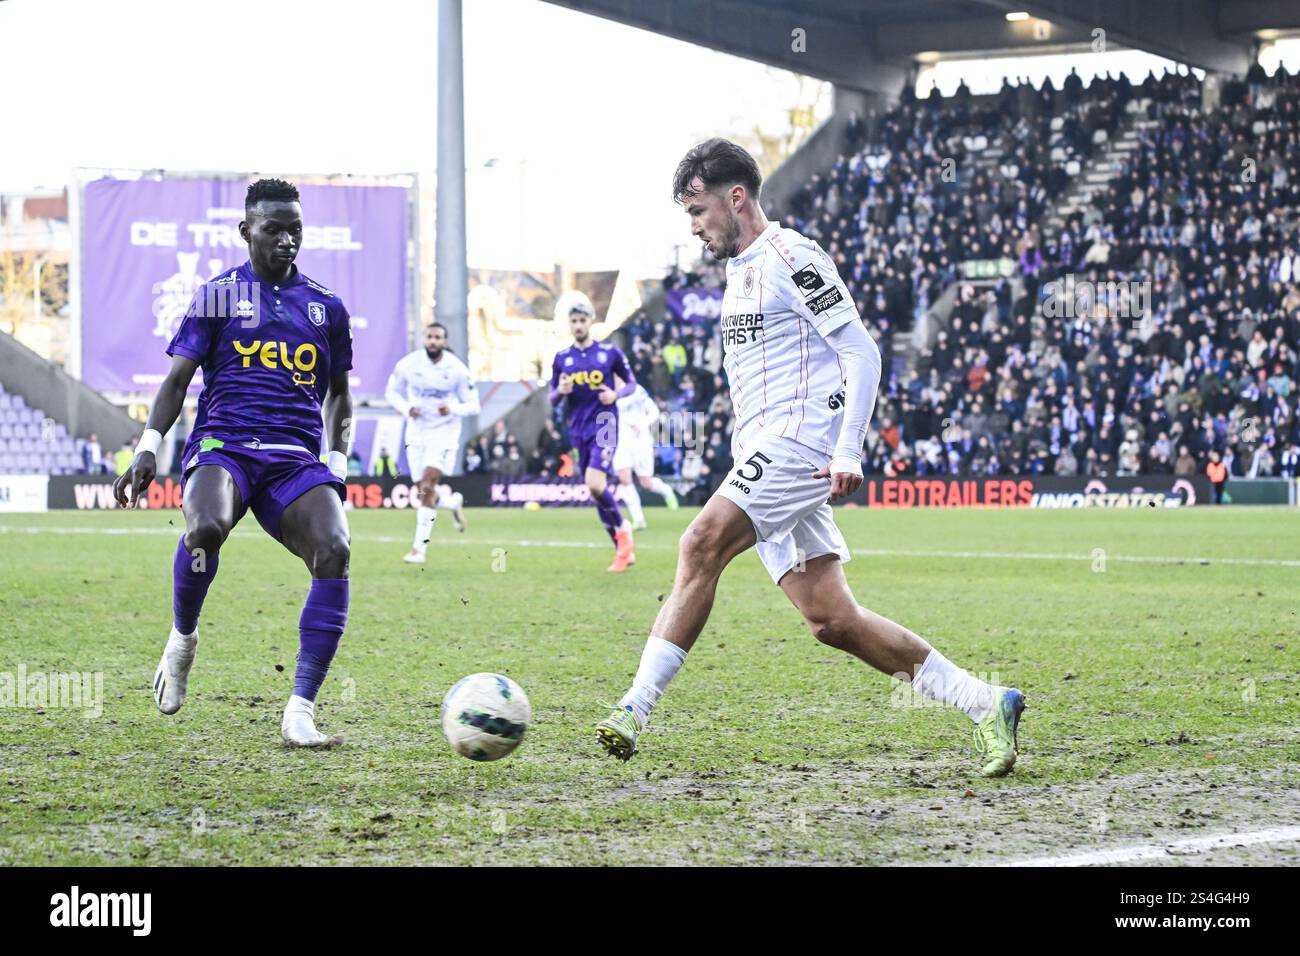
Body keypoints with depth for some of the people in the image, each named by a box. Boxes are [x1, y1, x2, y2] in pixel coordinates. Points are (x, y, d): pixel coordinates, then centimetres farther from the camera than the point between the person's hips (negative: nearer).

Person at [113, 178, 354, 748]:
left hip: (297, 459, 3)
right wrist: (148, 449, -5)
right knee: (208, 526, -38)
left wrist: (338, 465, 13)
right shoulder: (218, 296, 10)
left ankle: (300, 713, -25)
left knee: (334, 551, -28)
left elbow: (338, 393, 27)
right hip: (223, 444, -3)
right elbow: (178, 379, 8)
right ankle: (182, 638, -5)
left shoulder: (325, 306, 18)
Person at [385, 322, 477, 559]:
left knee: (428, 486, -17)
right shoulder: (408, 364, -7)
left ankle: (419, 547, -13)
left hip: (444, 433, -3)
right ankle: (453, 501, 40)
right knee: (422, 491, 5)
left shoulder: (456, 369, -11)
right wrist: (406, 408, -13)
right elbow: (392, 392, 8)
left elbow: (473, 405, -4)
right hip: (417, 431, 3)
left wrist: (452, 410, -24)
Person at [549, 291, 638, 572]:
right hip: (578, 430, 4)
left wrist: (616, 394, -11)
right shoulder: (562, 358, 8)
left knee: (595, 484, -23)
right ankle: (623, 550, 17)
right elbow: (552, 399, 12)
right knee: (596, 492, 7)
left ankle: (622, 528, 2)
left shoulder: (610, 352, 0)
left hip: (604, 424, -4)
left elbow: (631, 382, 9)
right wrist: (561, 392, -11)